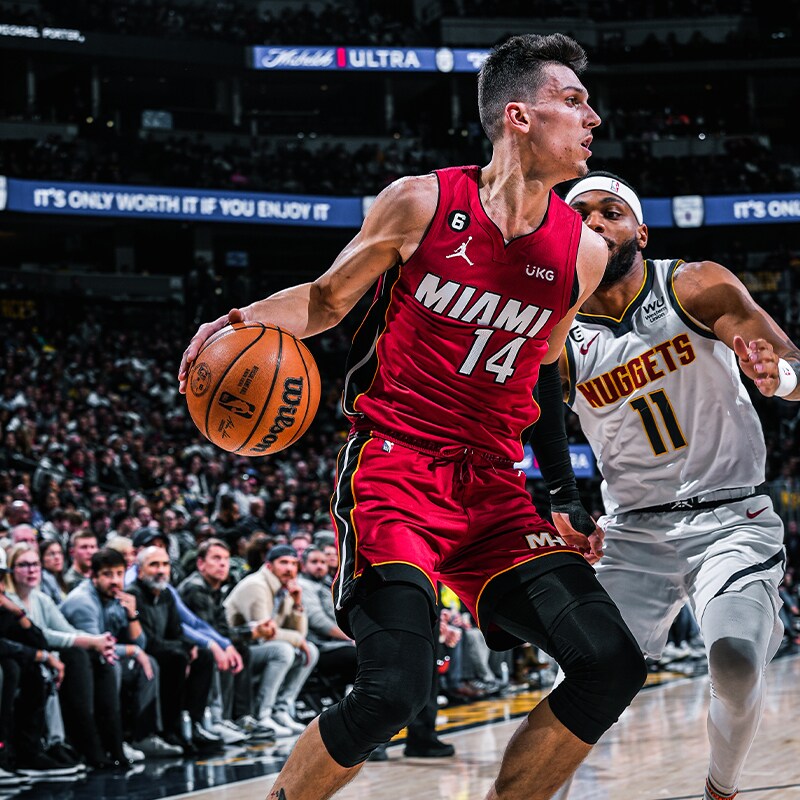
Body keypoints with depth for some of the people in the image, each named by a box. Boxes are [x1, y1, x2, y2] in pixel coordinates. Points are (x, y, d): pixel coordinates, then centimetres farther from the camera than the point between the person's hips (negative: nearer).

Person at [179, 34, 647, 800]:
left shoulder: (582, 252, 4)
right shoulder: (420, 203, -6)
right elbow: (327, 298, 7)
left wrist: (561, 496, 18)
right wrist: (244, 320, -11)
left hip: (491, 485, 5)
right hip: (392, 469, -5)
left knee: (612, 666, -8)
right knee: (393, 688, -22)